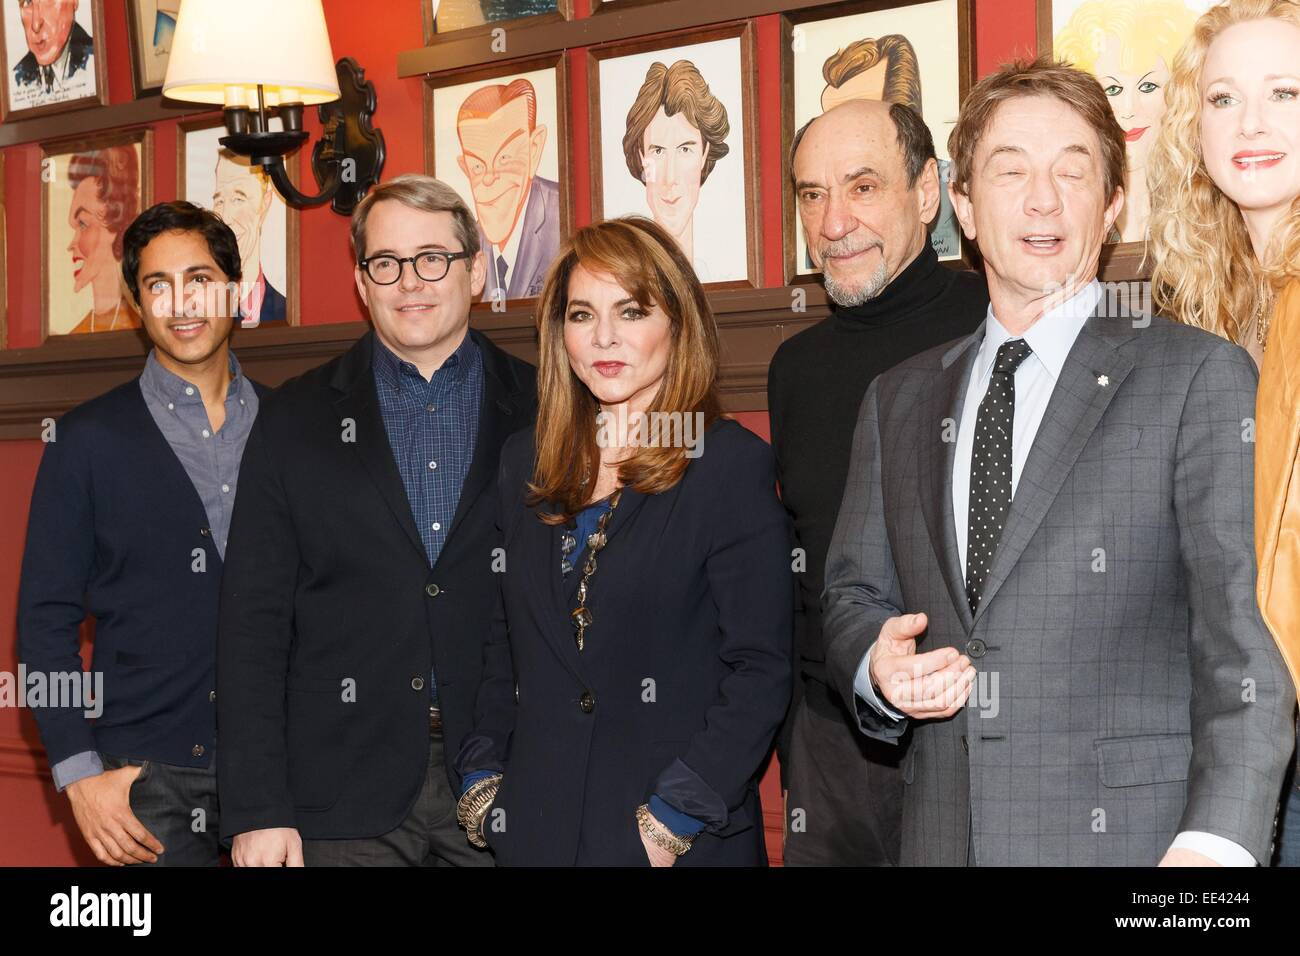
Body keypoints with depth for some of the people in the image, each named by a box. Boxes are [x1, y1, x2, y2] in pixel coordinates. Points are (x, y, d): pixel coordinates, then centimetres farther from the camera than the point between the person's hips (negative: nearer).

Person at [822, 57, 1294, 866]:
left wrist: (1214, 843, -23)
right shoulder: (897, 402, 12)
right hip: (941, 833, 4)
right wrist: (878, 667, -6)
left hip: (1128, 832, -4)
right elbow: (854, 593, 17)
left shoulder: (1200, 379, -3)